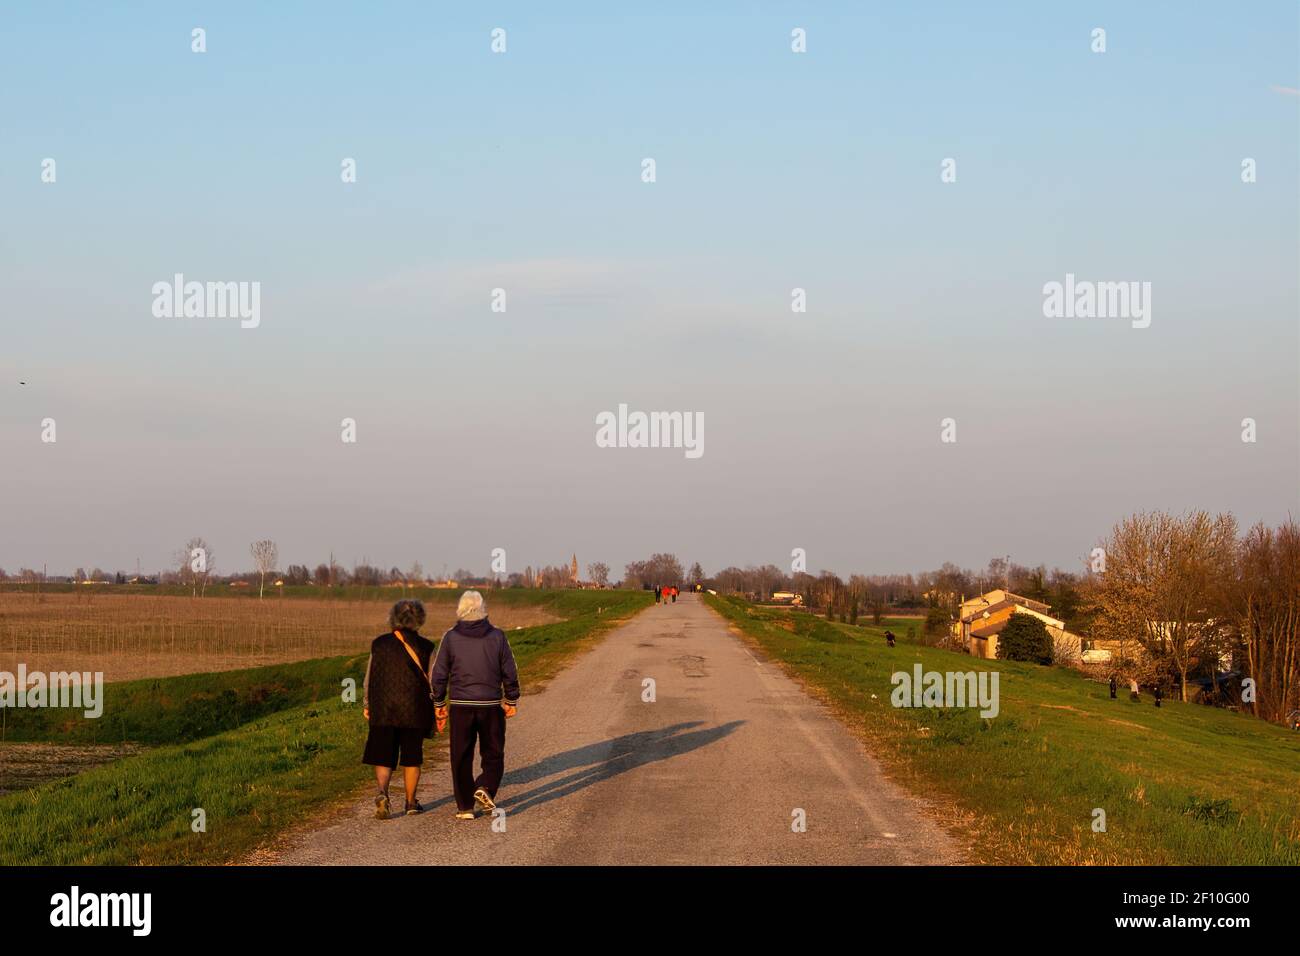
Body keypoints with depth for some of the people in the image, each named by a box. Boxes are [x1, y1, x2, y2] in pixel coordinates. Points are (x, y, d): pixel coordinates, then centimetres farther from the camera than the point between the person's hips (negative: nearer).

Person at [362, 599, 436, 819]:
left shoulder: (379, 644, 1)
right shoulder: (425, 646, -3)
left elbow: (371, 677, 6)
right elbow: (432, 680, -4)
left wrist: (367, 705, 17)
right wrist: (435, 709, 3)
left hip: (383, 710, 1)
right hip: (414, 710, -1)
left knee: (383, 756, 4)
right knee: (411, 757, 13)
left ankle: (382, 792, -21)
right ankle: (411, 802, 19)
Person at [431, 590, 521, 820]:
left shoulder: (450, 638, -3)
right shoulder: (497, 636, -3)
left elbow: (439, 674, 0)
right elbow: (510, 672, 1)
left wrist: (439, 704, 11)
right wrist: (511, 700, 12)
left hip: (460, 706, 0)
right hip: (491, 705, 0)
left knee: (461, 758, 8)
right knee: (493, 754, 13)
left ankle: (465, 807, 7)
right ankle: (485, 788, -12)